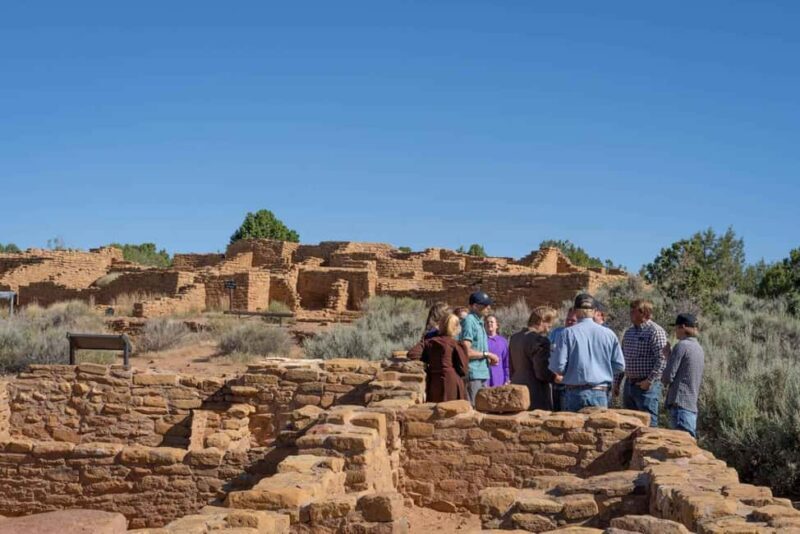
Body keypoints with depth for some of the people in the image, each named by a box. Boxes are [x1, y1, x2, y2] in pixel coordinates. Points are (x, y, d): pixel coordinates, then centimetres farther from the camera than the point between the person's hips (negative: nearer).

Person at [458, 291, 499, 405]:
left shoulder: (479, 322, 17)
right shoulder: (469, 321, -12)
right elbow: (466, 352, -20)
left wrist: (488, 360, 8)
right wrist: (487, 354, -10)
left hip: (482, 374, 10)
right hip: (473, 374, -10)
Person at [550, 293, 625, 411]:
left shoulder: (567, 333, -6)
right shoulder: (608, 334, 0)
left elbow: (558, 366, -10)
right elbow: (619, 366, 4)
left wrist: (553, 352, 10)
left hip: (575, 393, -2)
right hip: (600, 394, 2)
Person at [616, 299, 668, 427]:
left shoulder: (655, 331, -10)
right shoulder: (629, 332, 15)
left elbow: (662, 359, -18)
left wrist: (649, 381, -20)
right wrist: (616, 382, 16)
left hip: (646, 386, -8)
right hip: (629, 384, 8)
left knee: (648, 422, -5)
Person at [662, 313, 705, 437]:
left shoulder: (681, 346, -10)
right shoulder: (699, 348, 16)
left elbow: (669, 375, -15)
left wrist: (664, 381, 10)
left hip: (680, 404, -9)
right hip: (693, 405, 9)